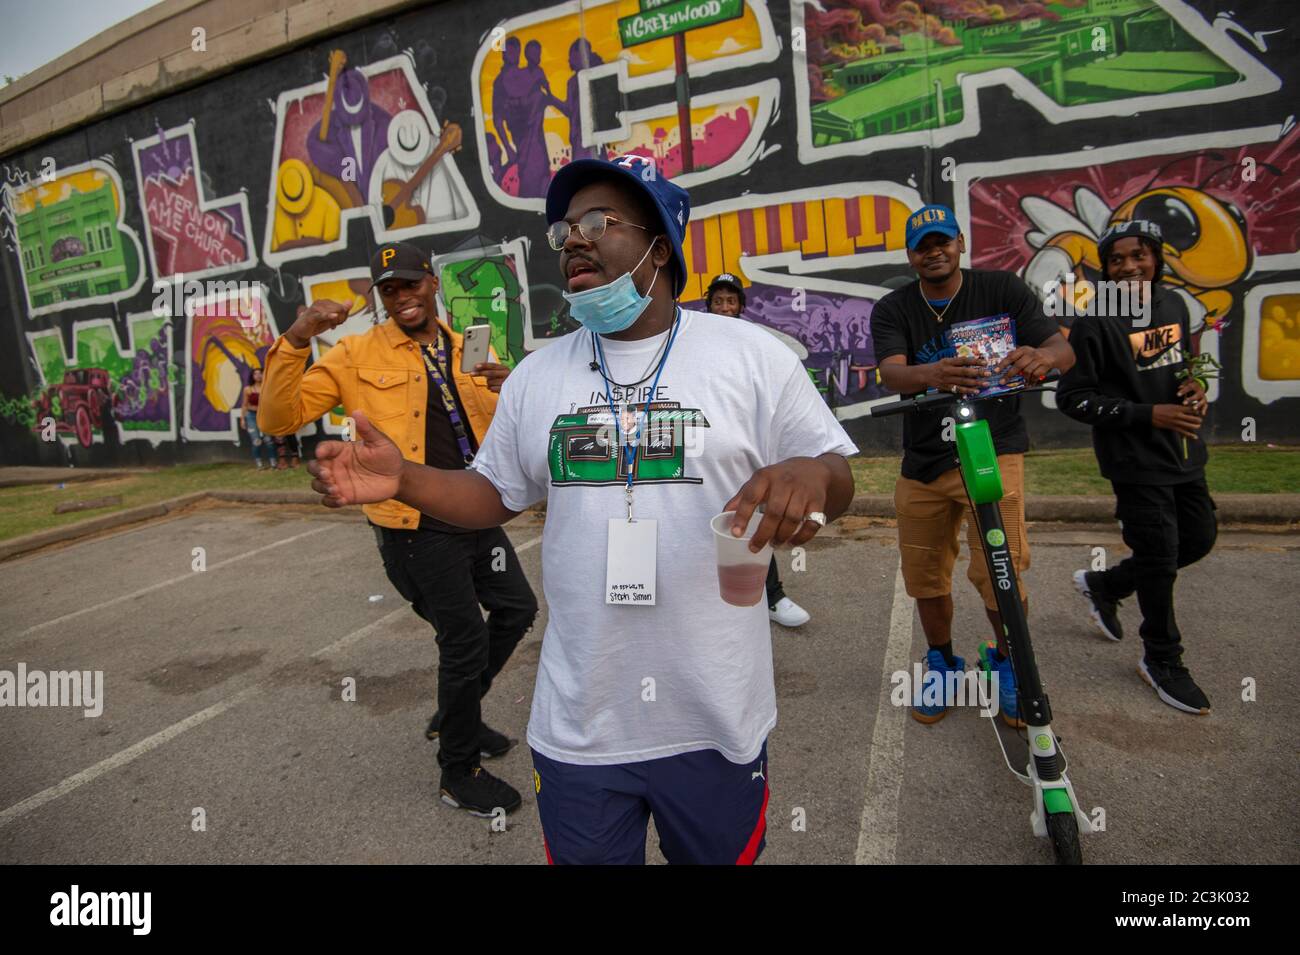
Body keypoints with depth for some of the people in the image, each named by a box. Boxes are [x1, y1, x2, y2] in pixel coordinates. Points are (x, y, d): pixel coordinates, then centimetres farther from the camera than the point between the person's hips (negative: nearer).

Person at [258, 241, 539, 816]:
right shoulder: (357, 355, -6)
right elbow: (278, 420, -11)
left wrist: (508, 391, -15)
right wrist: (295, 342, -24)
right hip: (416, 527, -6)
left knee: (517, 609, 17)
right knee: (465, 638, -1)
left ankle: (454, 718, 39)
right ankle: (459, 774, 22)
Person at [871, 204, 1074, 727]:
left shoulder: (1002, 289, 0)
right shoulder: (893, 309, 1)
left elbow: (1062, 347, -8)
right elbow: (891, 371, -17)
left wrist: (1042, 356, -34)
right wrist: (933, 375, -41)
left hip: (992, 450, -2)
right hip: (922, 462, 2)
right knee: (925, 578, 10)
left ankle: (1007, 662, 16)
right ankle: (943, 665, 34)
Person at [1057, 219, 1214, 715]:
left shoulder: (1175, 304, 6)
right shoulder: (1095, 323, -15)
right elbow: (1073, 398, -16)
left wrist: (1193, 386, -2)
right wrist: (1149, 414, -21)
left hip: (1183, 451, 7)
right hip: (1136, 460, -7)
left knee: (1199, 538, 16)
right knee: (1159, 558, 0)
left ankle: (1104, 584, 36)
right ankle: (1162, 662, 21)